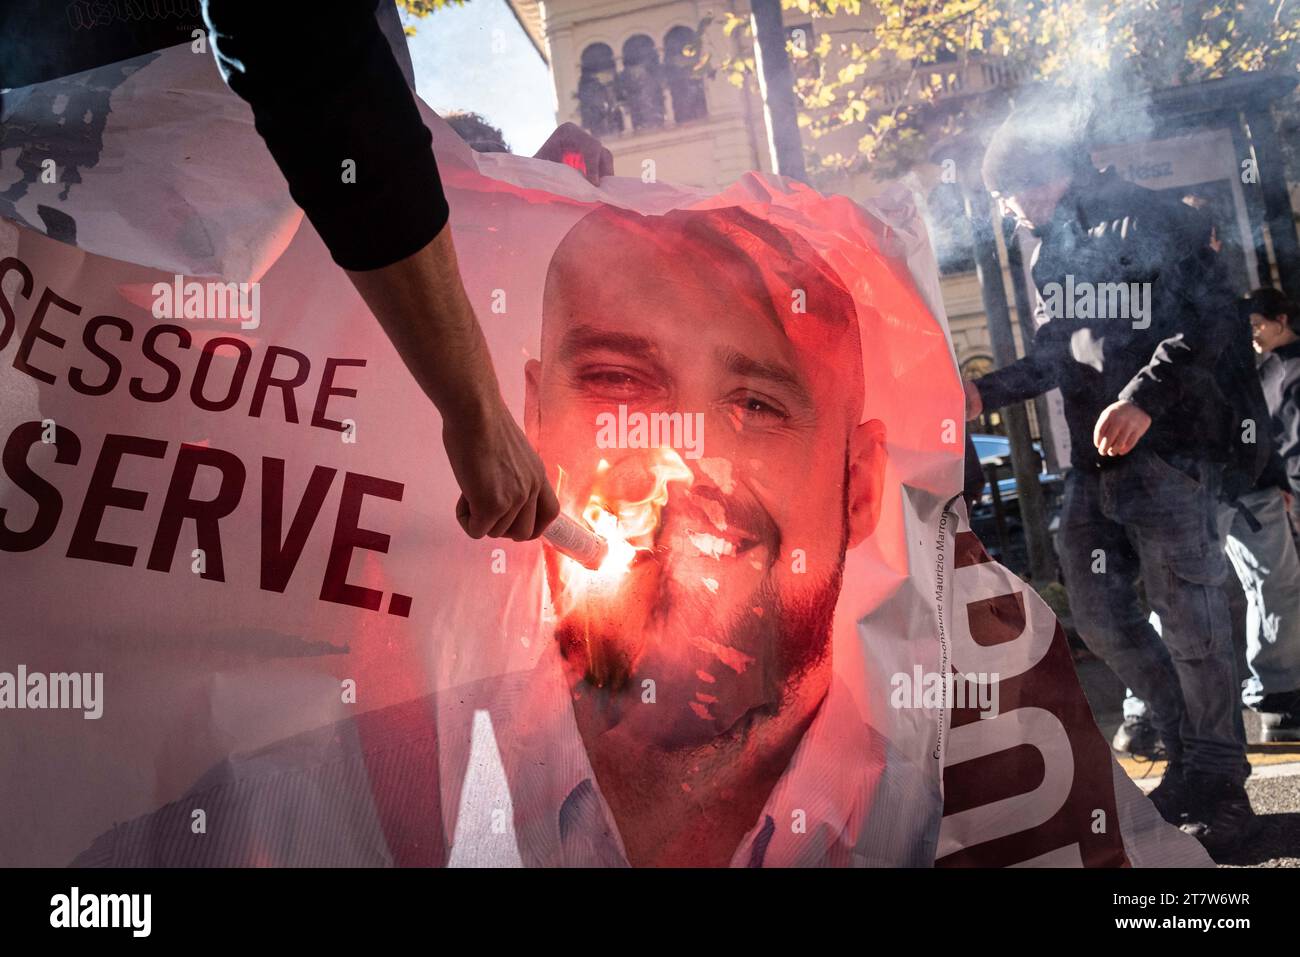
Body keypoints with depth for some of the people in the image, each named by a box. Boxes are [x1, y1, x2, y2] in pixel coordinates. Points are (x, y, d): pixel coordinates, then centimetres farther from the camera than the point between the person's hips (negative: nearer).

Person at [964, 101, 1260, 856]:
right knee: (1102, 617, 10)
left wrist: (1145, 398, -25)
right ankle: (1192, 754, 26)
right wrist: (985, 393, 10)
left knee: (1190, 622, -5)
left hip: (1168, 454, -8)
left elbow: (1208, 318, -14)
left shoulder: (1152, 223, -5)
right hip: (1093, 465, 8)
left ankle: (1221, 787, 10)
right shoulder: (1051, 254, 18)